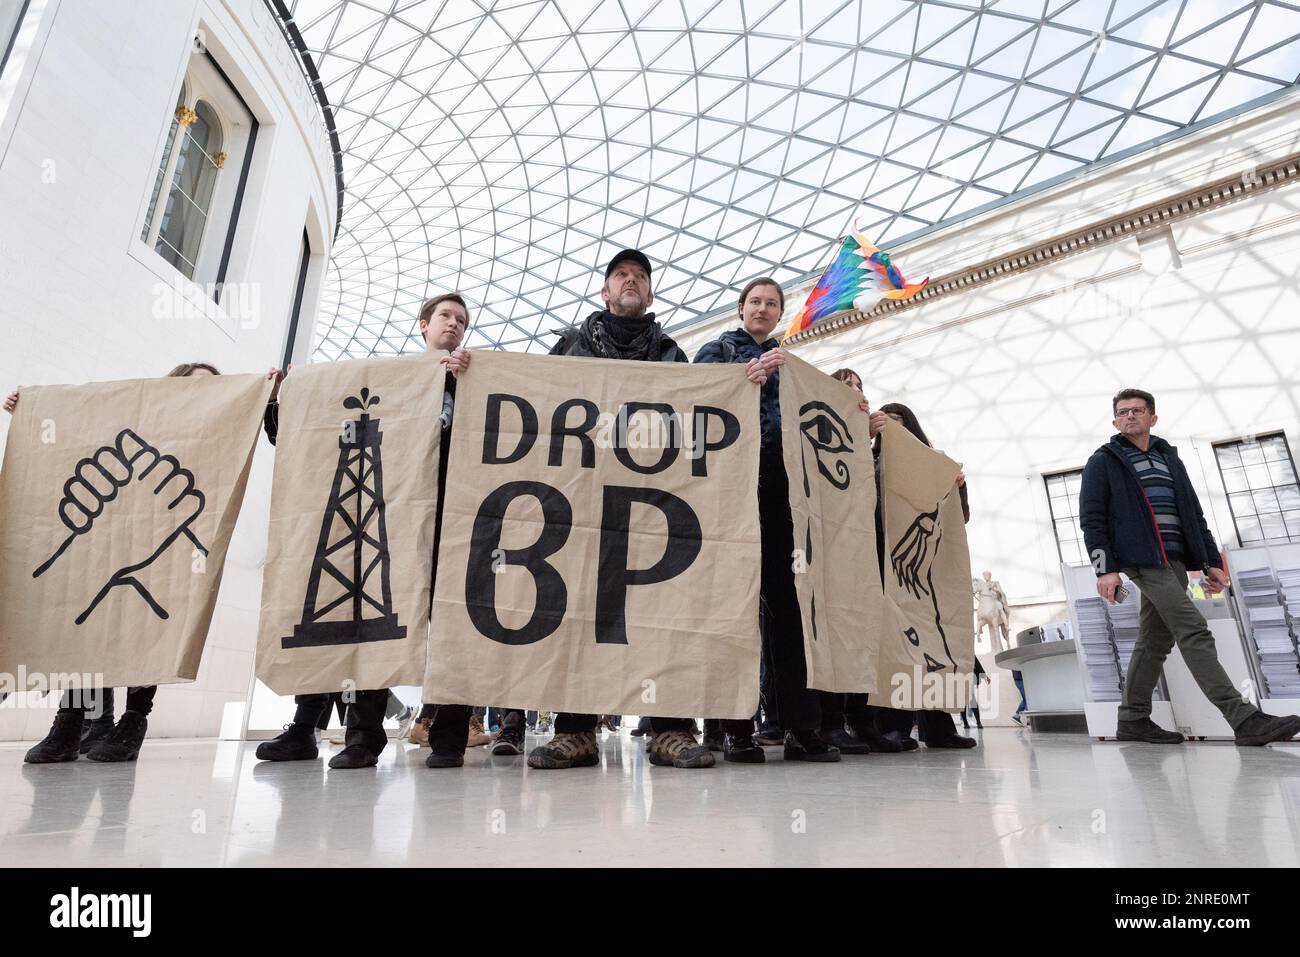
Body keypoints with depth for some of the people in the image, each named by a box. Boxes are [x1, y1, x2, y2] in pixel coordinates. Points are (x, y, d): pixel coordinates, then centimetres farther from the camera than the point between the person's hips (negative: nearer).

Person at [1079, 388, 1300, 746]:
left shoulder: (1169, 458, 21)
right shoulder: (1103, 462, 3)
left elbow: (1193, 514, 22)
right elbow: (1091, 519, -5)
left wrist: (1212, 562, 15)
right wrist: (1105, 568, -14)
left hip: (1174, 562, 7)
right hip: (1143, 560, -7)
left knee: (1156, 640, 7)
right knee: (1194, 632, -14)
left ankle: (1133, 720, 14)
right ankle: (1245, 719, -14)